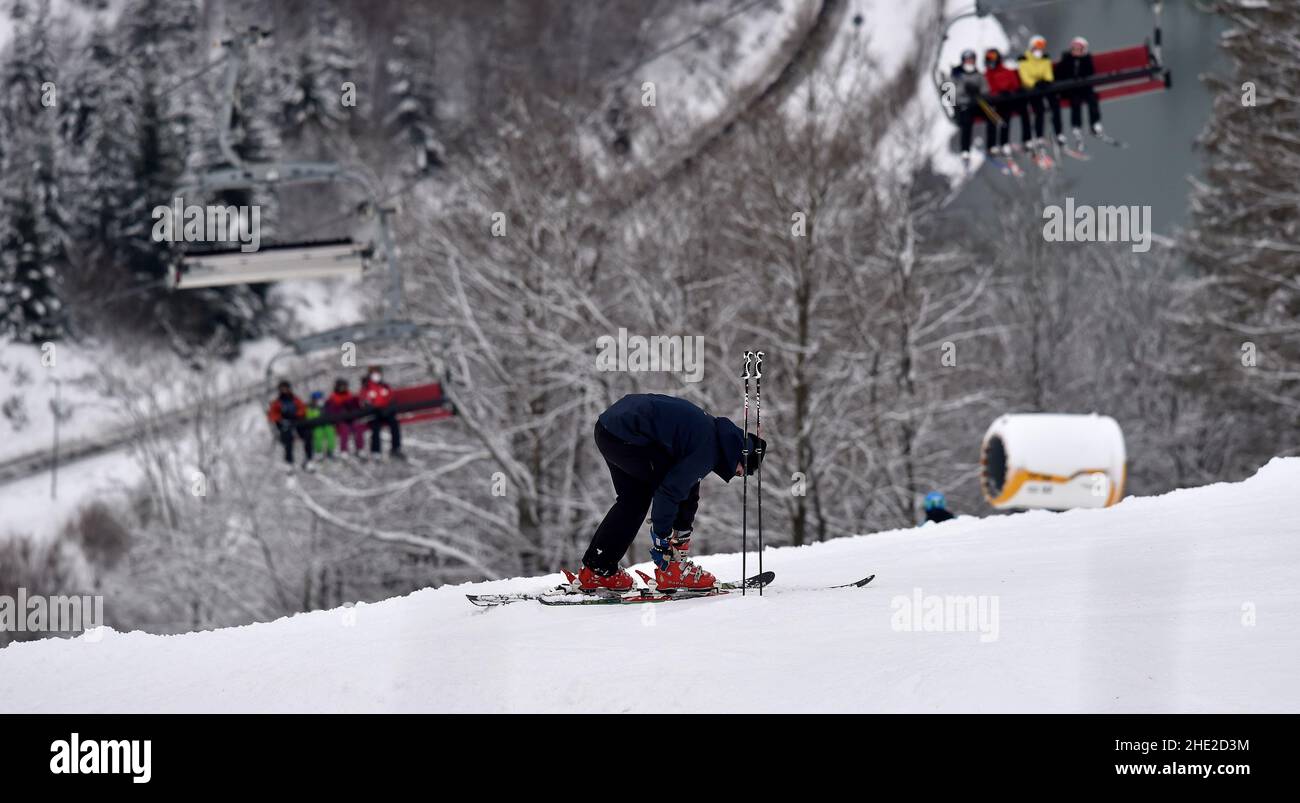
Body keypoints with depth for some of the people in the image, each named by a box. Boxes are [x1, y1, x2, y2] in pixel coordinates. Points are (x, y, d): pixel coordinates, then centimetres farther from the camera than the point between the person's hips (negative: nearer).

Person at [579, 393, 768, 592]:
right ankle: (672, 570, 3)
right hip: (628, 437, -10)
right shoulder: (707, 450, -12)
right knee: (683, 488, 0)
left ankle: (596, 571, 26)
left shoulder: (712, 429, 19)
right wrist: (661, 537, -6)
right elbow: (671, 490, -14)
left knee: (632, 501, 22)